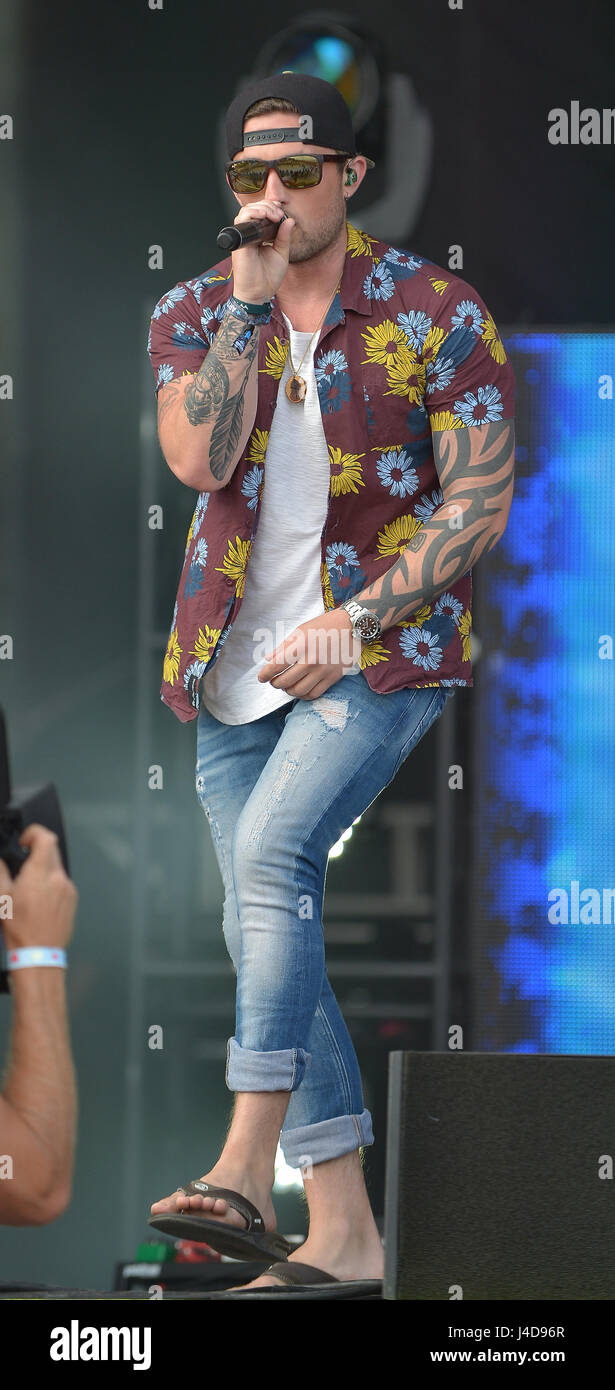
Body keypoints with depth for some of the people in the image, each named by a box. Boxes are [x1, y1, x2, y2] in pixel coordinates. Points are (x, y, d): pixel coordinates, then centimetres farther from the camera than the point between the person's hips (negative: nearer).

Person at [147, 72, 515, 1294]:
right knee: (264, 928, 1)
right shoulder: (195, 313, 5)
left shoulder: (437, 314, -5)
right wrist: (251, 298, -15)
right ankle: (343, 1230, 6)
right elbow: (198, 460, -14)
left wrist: (355, 624, -16)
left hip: (384, 653, -5)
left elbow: (479, 503, -8)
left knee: (272, 855, -26)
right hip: (237, 665, 5)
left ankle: (244, 1170, -29)